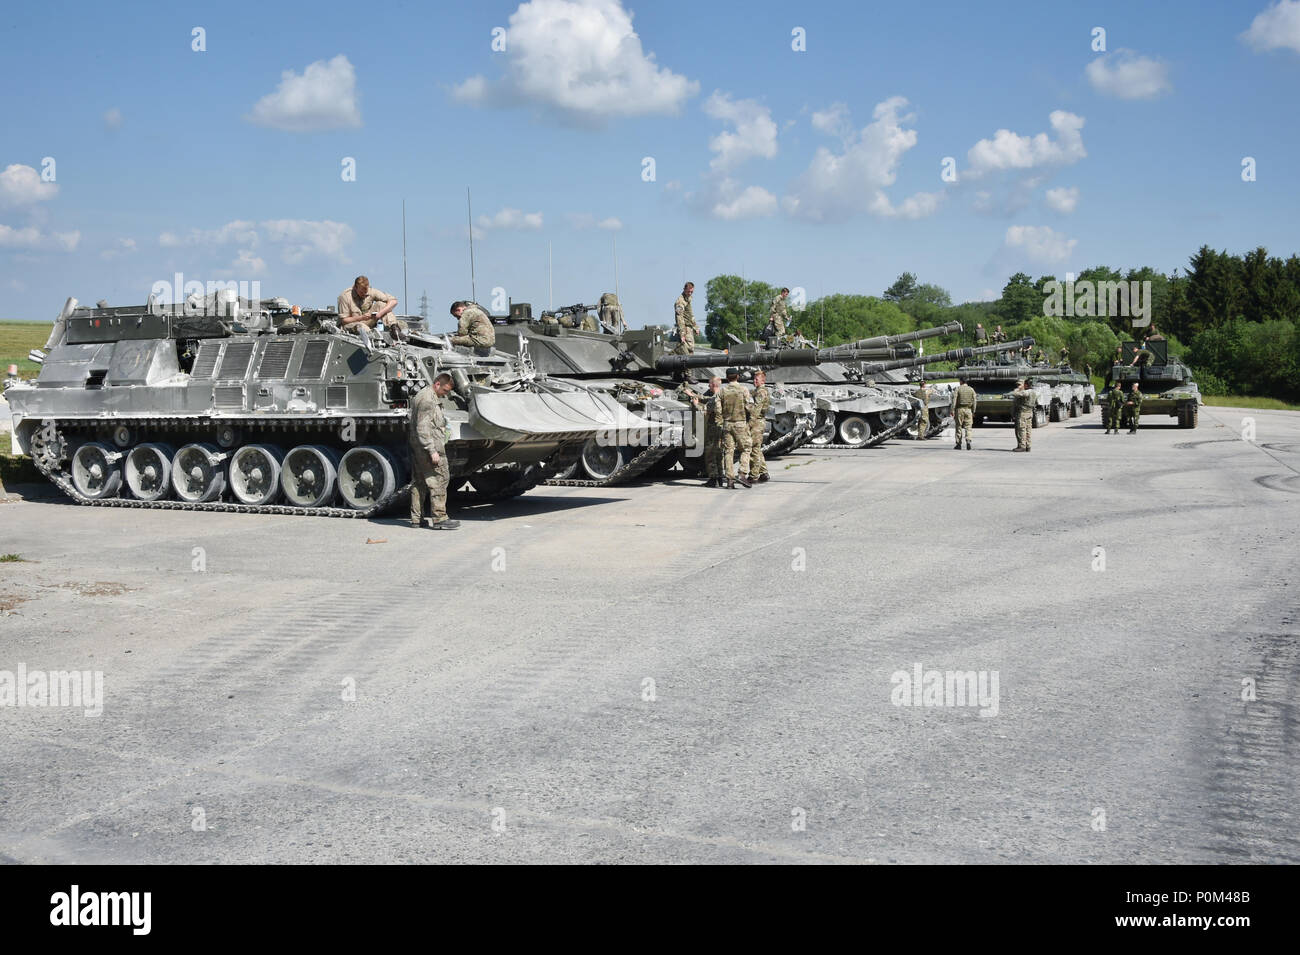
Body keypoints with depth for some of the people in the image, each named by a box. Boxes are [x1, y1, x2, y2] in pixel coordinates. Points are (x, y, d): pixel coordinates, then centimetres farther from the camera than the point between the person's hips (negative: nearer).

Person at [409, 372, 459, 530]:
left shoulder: (420, 396, 17)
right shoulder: (427, 400, -17)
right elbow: (423, 429, -22)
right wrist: (432, 451, -23)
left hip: (417, 448, 11)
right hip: (429, 447, -11)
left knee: (419, 482, 12)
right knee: (439, 480, -7)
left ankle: (416, 518, 16)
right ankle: (439, 519, -8)